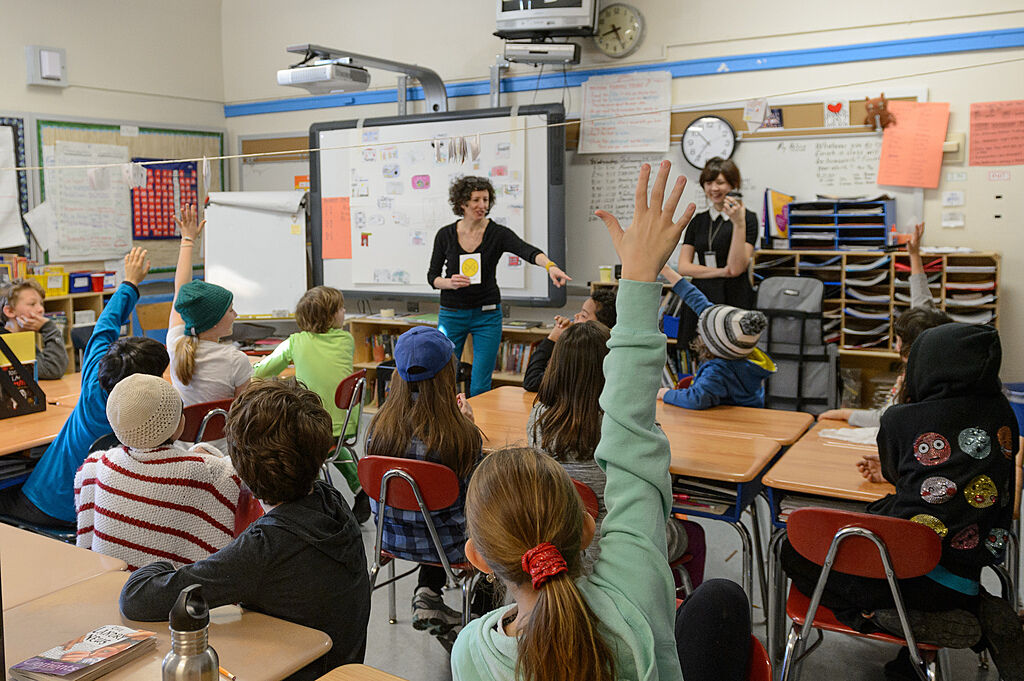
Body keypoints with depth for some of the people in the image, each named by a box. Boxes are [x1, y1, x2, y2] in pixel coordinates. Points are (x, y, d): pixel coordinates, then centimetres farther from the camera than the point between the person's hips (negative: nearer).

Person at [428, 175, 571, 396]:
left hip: (487, 314, -1)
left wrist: (550, 265, -45)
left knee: (480, 387, -1)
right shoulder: (445, 235, -2)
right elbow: (432, 276, 4)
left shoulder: (498, 233, -7)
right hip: (451, 314, 1)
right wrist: (450, 282, -18)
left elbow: (528, 251, -25)